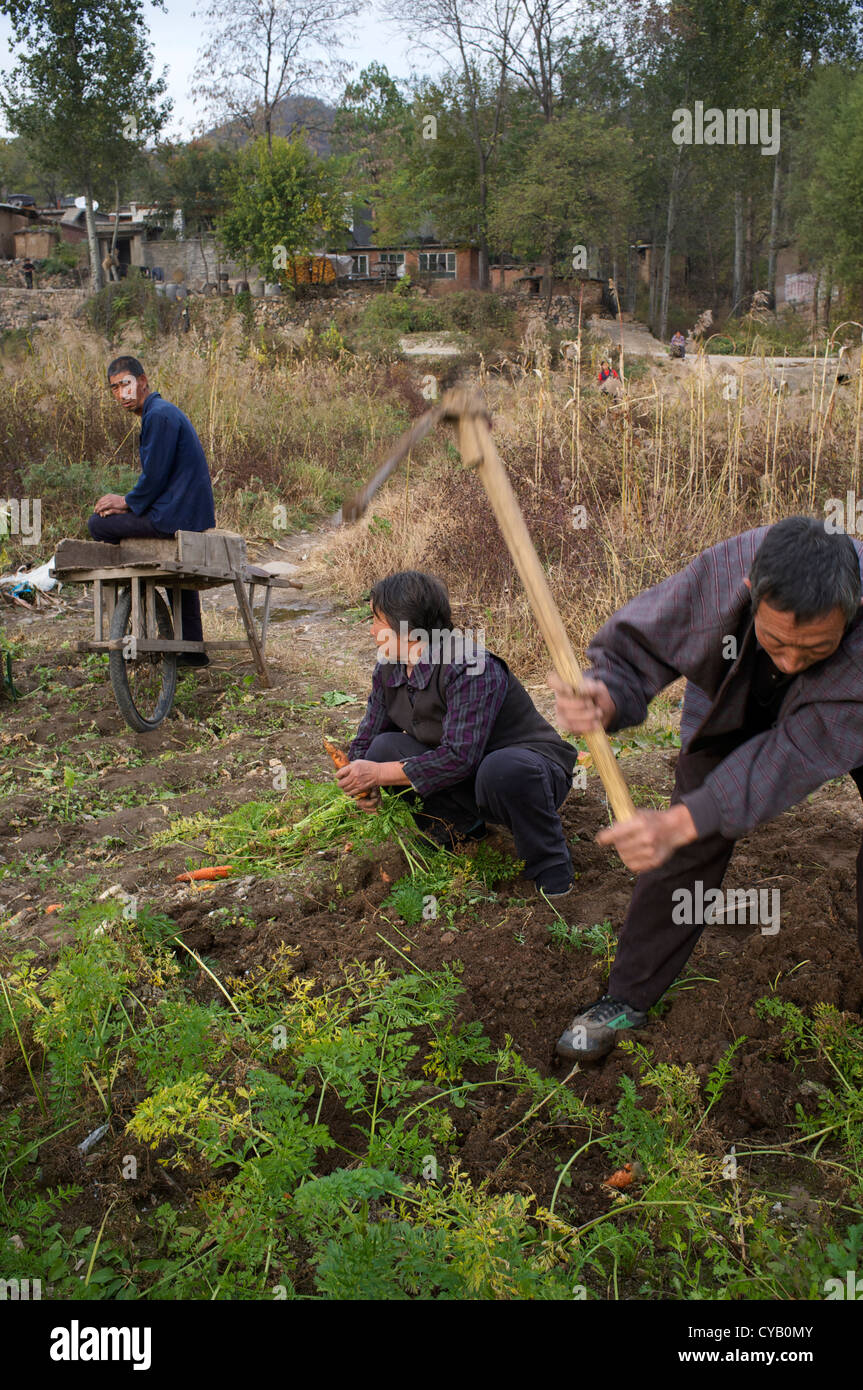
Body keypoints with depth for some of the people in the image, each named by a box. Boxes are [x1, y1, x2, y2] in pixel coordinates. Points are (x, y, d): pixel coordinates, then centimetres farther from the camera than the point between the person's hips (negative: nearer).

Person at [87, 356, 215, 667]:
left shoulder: (159, 415, -15)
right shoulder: (163, 411, 17)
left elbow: (155, 476, -19)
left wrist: (127, 502, -3)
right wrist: (128, 502, 8)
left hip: (176, 516, -10)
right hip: (193, 512, 10)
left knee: (99, 523, -1)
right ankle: (192, 649, 36)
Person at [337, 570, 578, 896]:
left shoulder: (471, 669, -29)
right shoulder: (388, 671, -2)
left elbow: (460, 757, -34)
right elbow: (367, 738, 7)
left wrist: (380, 774, -30)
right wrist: (360, 781, -15)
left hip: (531, 767, -7)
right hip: (467, 779, 7)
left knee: (502, 770, -43)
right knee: (384, 748, -11)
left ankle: (550, 867, -18)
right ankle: (461, 825, 3)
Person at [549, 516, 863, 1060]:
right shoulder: (722, 573, -39)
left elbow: (801, 751, -43)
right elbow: (630, 651, -28)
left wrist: (681, 821, -53)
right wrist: (602, 699, -53)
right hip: (734, 705, 1)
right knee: (688, 849, -5)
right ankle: (628, 999, 10)